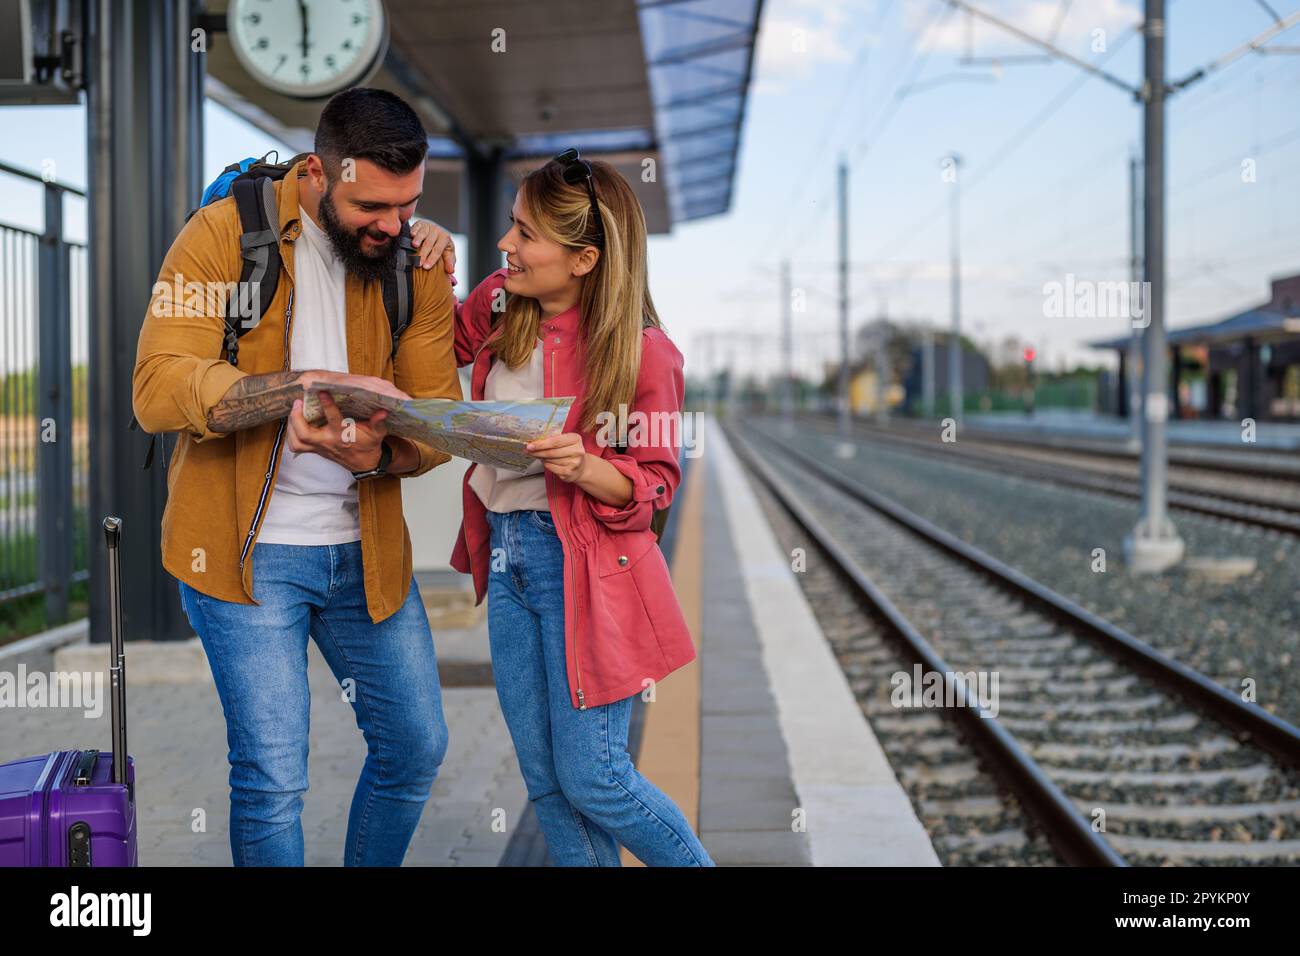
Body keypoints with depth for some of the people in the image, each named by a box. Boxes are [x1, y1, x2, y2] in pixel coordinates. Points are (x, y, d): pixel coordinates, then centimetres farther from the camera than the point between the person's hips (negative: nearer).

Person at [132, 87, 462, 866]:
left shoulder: (418, 262, 1)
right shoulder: (226, 234, -11)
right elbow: (159, 390, -21)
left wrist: (374, 454, -26)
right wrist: (313, 383, -30)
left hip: (364, 547, 5)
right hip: (247, 548, -4)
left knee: (417, 747, 13)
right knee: (273, 779, -4)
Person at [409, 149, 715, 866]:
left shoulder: (640, 352, -14)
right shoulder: (498, 305, 1)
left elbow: (653, 485, -8)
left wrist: (584, 466, -28)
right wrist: (435, 272, 5)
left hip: (582, 563, -6)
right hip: (506, 555, 6)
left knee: (591, 780, -2)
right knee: (545, 781, 12)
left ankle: (694, 864, 22)